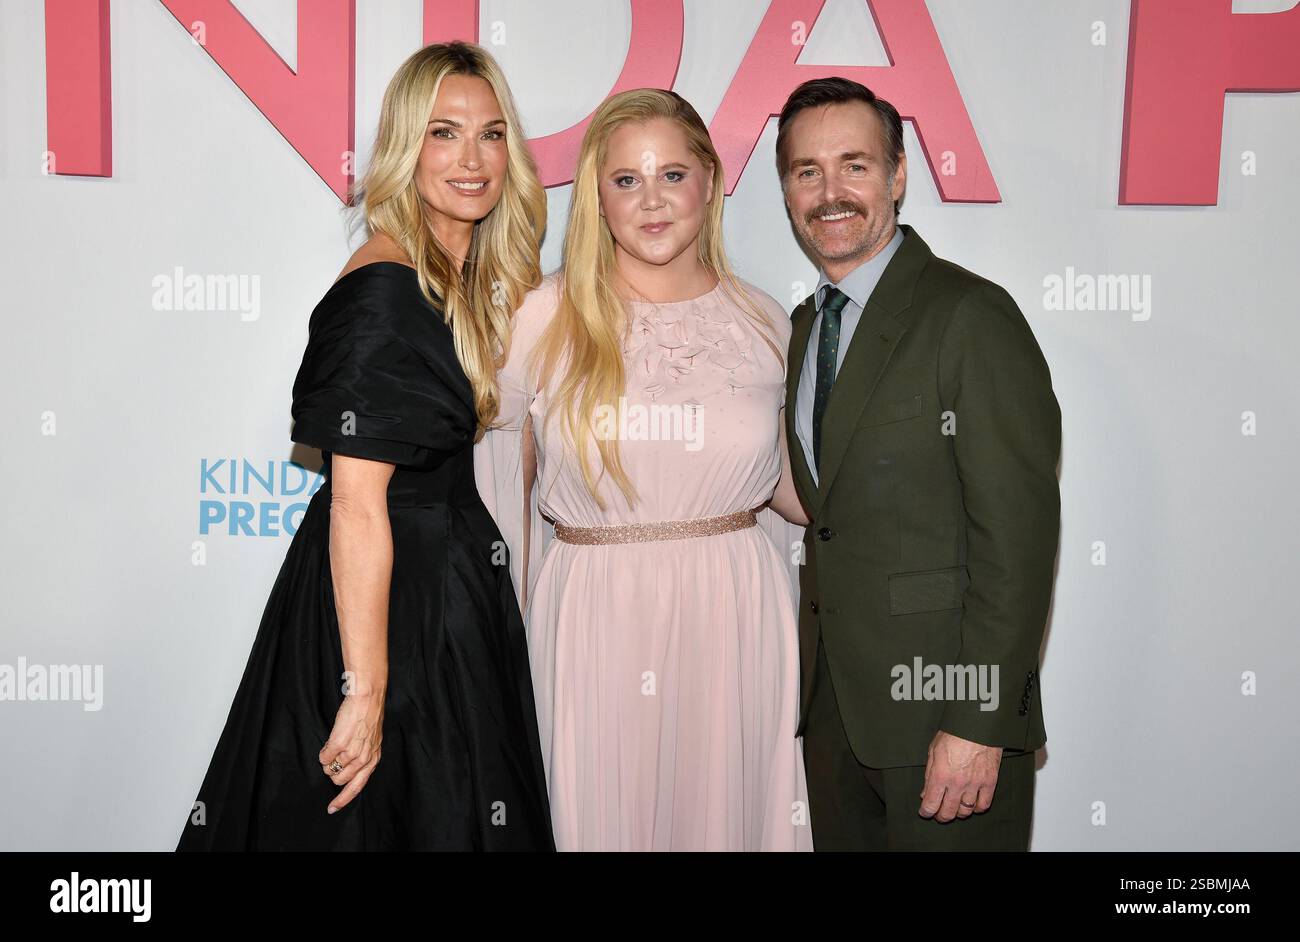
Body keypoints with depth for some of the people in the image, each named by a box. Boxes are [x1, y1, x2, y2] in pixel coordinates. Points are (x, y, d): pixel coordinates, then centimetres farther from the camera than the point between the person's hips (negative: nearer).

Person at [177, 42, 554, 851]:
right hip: (388, 604, -9)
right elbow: (357, 504, -24)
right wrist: (366, 691, -24)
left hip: (440, 582, 9)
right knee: (388, 815, 9)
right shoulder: (385, 290, -21)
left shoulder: (465, 277, 7)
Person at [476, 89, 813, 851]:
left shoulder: (763, 323, 4)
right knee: (600, 817, 9)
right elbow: (504, 490, 4)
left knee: (730, 815, 12)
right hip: (594, 621, -1)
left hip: (734, 616, 2)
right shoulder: (544, 319, -1)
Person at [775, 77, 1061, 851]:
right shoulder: (806, 324, 11)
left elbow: (1018, 535, -17)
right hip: (834, 703, 7)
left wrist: (980, 724, -19)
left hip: (945, 702, -7)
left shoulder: (972, 316, -14)